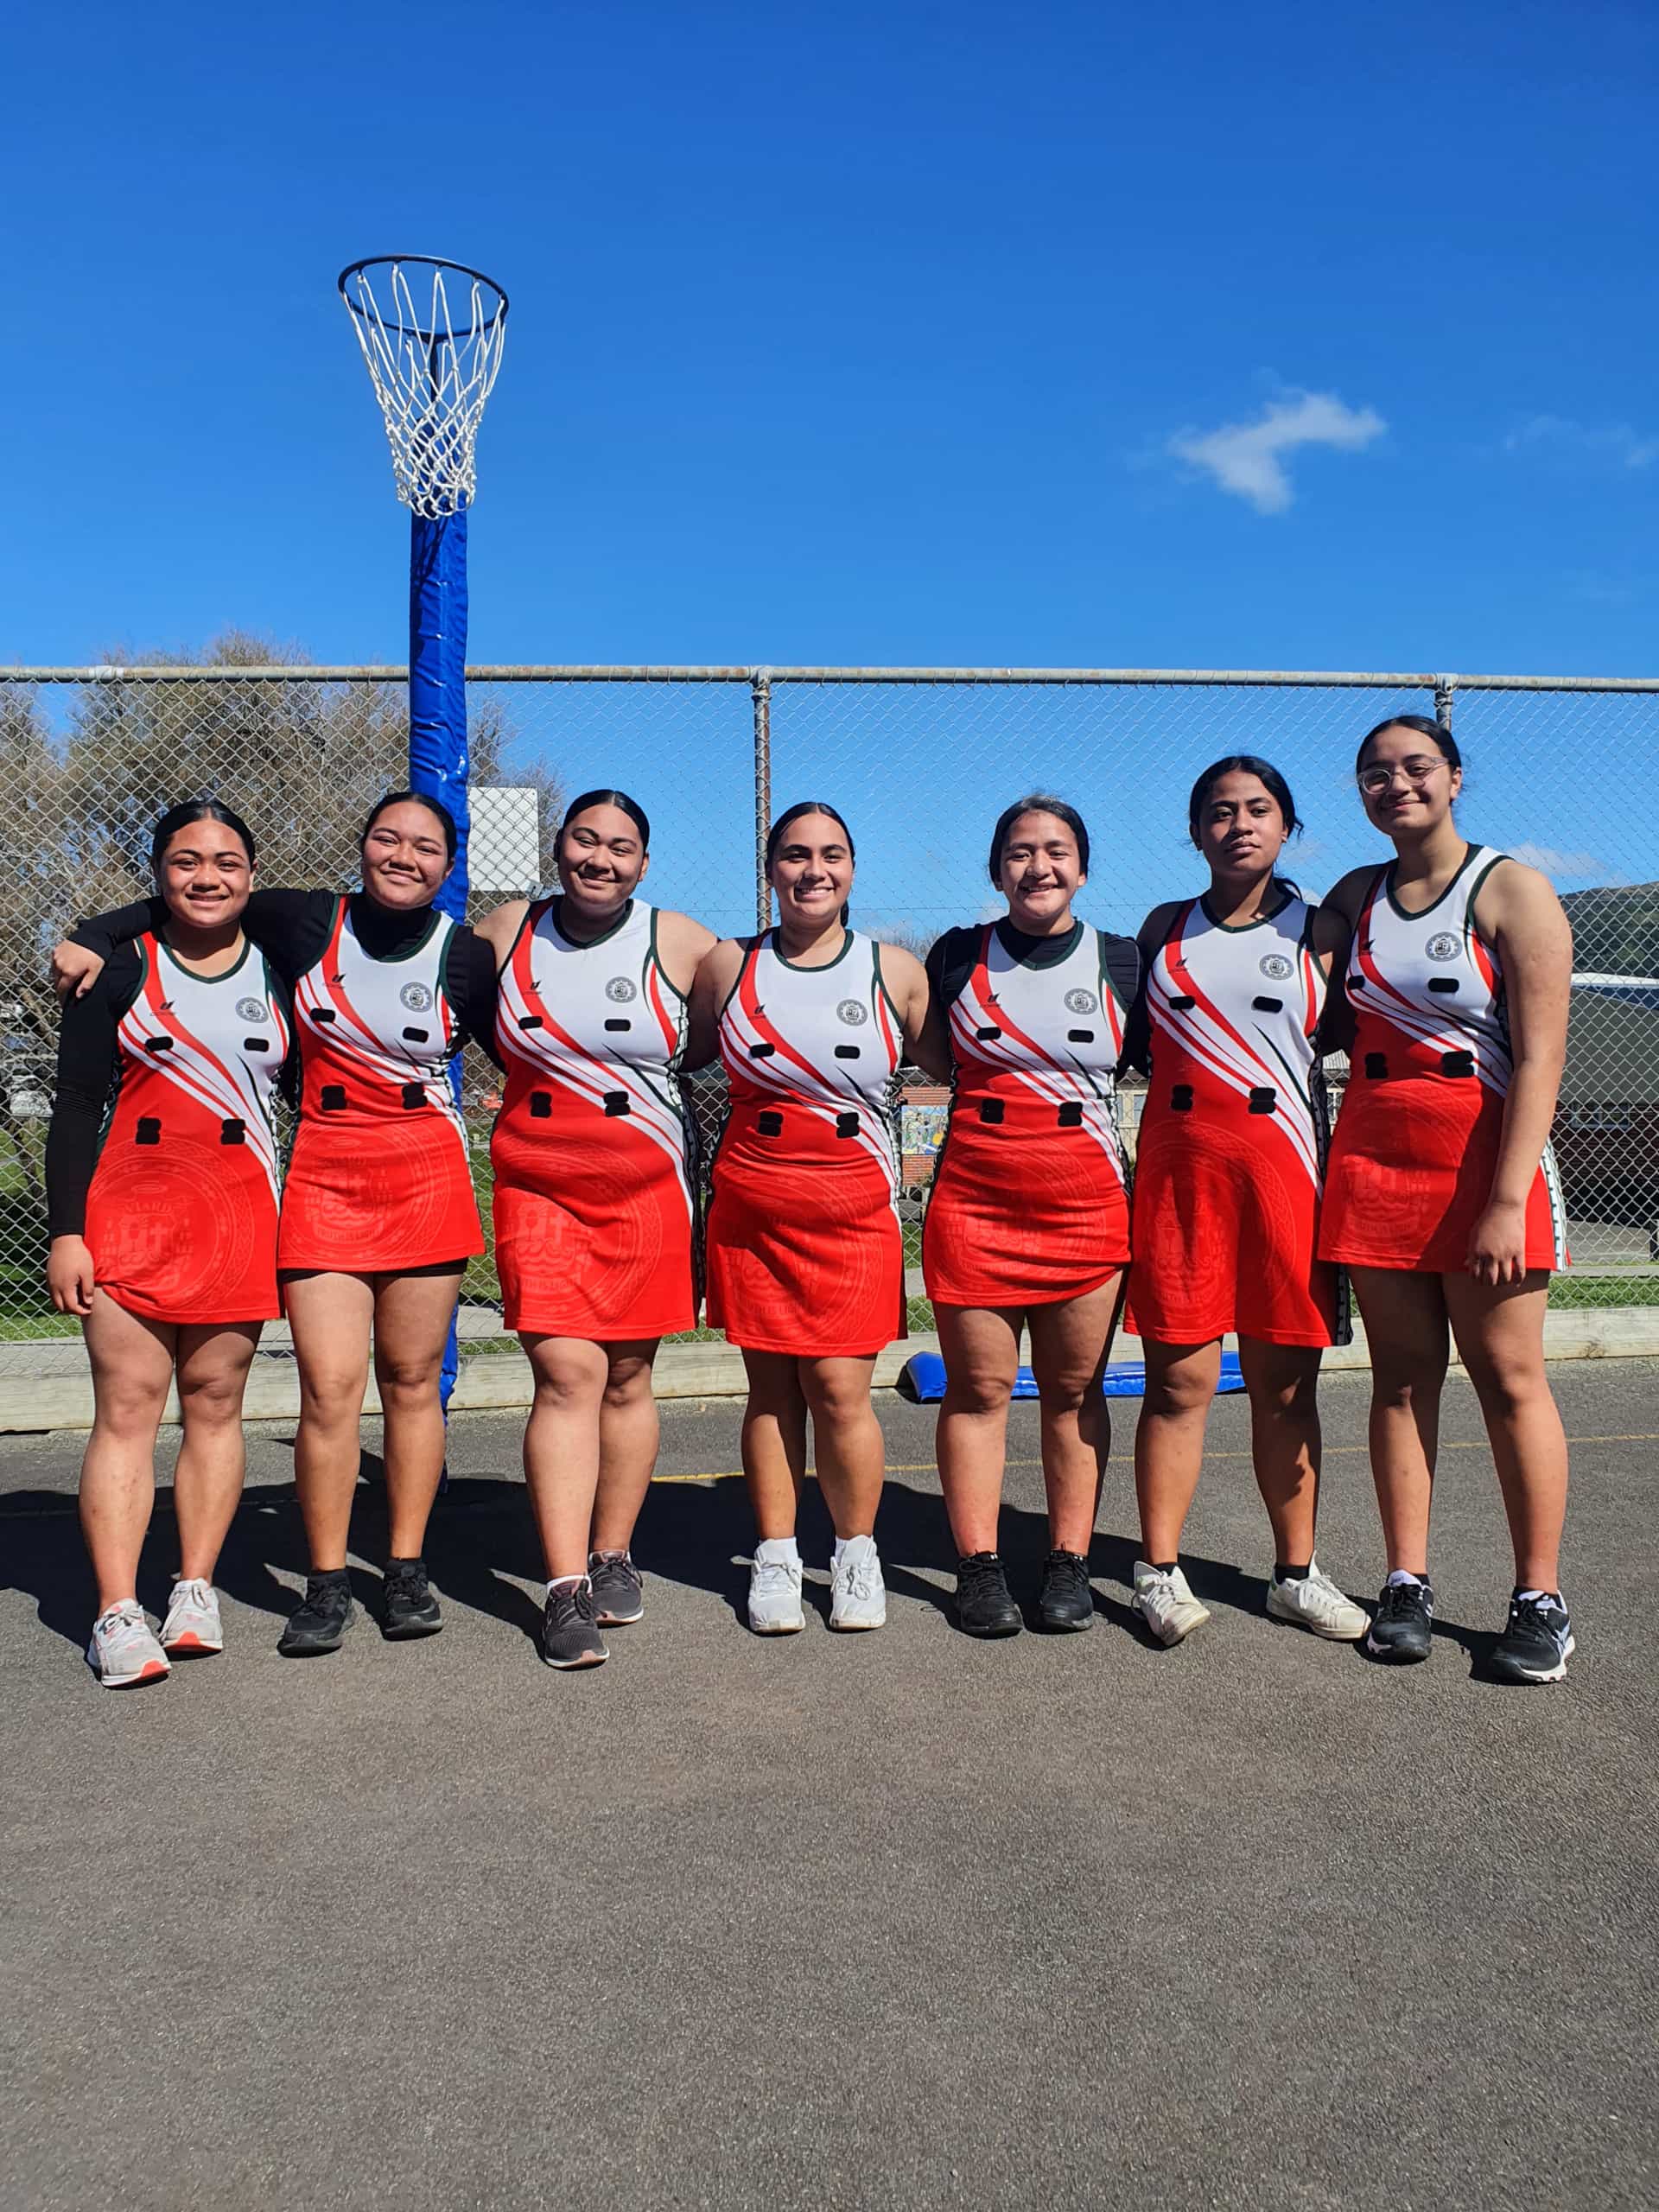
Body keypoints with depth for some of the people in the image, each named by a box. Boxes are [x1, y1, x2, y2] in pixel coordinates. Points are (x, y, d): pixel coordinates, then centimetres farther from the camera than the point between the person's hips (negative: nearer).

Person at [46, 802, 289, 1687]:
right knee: (127, 1406, -5)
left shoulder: (278, 968, 10)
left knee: (215, 1403, 3)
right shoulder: (120, 969, 4)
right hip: (130, 1205, -2)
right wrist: (65, 1230, -7)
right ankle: (117, 1613, -3)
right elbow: (76, 1107, 1)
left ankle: (196, 1590, 13)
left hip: (241, 1211, 2)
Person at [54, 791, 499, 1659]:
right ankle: (326, 1584, 8)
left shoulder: (467, 958, 1)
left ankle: (407, 1569, 18)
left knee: (411, 1381, 5)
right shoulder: (305, 922, 0)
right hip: (322, 1173, 0)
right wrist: (94, 935, 0)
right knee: (329, 1386, -7)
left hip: (427, 1174, 1)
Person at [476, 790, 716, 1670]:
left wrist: (657, 1073, 7)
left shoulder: (681, 943, 0)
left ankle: (613, 1558, 24)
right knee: (567, 1375, -9)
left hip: (647, 1188, 0)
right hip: (539, 1186, 0)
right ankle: (565, 1591, -7)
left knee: (627, 1379, 7)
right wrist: (529, 1071, 12)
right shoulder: (507, 931, 5)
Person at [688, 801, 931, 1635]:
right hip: (750, 1205, 1)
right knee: (771, 1387, 6)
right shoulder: (728, 965, 4)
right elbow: (680, 1056, 18)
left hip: (854, 1212, -1)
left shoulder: (895, 970, 3)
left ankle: (856, 1555, 17)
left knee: (840, 1391, -3)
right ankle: (775, 1558, 20)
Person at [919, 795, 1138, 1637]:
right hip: (973, 1195, 0)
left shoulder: (1123, 961, 6)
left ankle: (1069, 1564, 16)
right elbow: (927, 1058, 18)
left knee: (1074, 1387, 6)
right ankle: (979, 1567, 11)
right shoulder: (957, 955, 6)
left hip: (1086, 1197, 1)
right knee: (978, 1387, 2)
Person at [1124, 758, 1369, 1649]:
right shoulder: (1164, 927, 13)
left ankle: (1295, 1574, 17)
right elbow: (1133, 1042, 21)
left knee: (1285, 1383, 4)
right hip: (1177, 1167, 1)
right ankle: (1160, 1571, 8)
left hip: (1284, 1169, 0)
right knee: (1179, 1377, -1)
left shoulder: (1319, 931, 8)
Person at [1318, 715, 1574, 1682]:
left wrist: (1508, 1202, -19)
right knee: (1402, 1376, 7)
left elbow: (1539, 1059, -11)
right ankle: (1408, 1583, 14)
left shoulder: (1513, 891, -5)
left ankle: (1541, 1600, 10)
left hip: (1484, 1159, -4)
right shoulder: (1356, 897, 11)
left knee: (1509, 1379, 0)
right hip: (1374, 1158, 4)